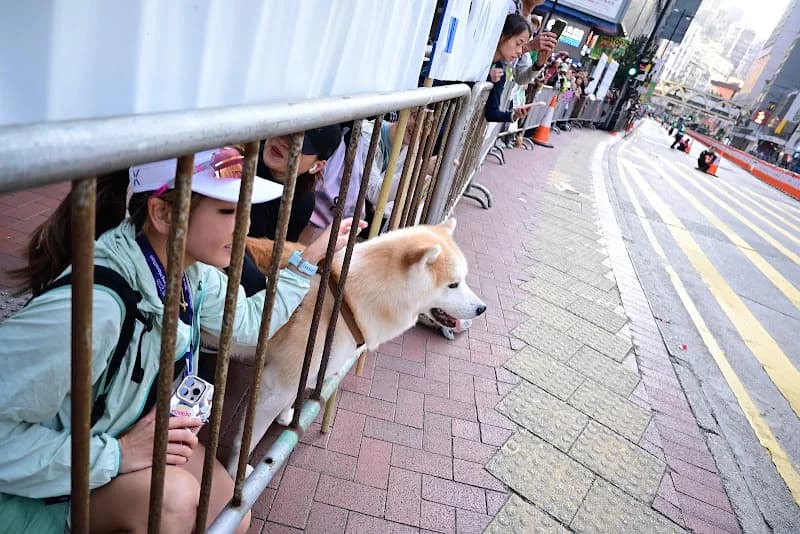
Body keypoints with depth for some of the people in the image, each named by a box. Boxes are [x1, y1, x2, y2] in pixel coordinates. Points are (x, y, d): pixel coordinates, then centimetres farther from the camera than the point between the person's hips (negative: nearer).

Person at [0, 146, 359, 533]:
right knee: (173, 498, -31)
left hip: (138, 435, 7)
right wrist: (114, 455, -35)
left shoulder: (189, 272, -13)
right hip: (47, 485, -6)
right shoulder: (92, 304, -40)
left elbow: (248, 321, 0)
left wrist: (311, 256, -2)